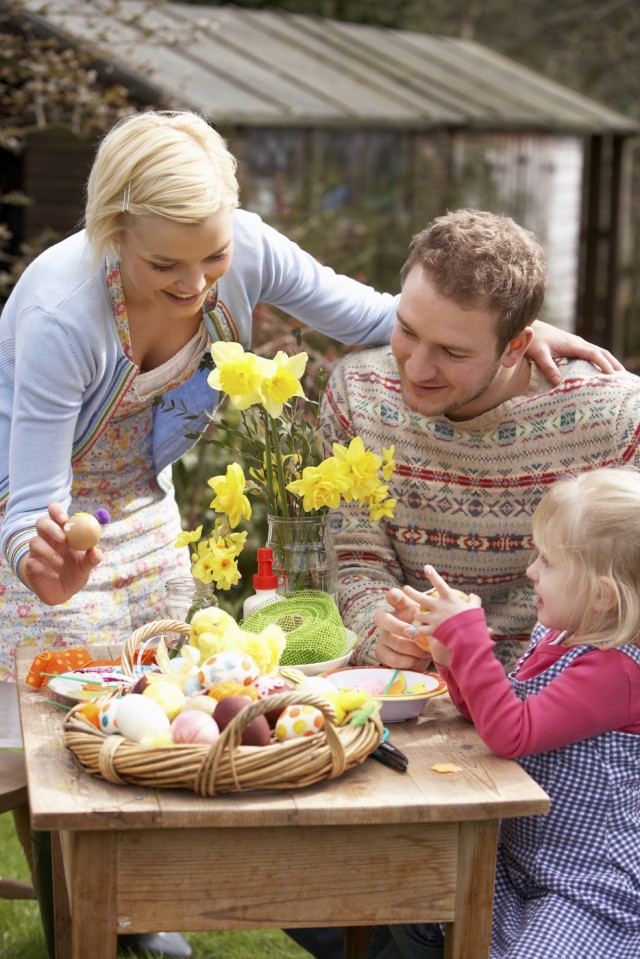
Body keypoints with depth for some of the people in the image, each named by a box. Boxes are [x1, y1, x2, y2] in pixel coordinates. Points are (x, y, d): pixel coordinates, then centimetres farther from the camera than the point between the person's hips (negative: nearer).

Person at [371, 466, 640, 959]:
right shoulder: (554, 635, 3)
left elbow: (512, 733, -32)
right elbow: (504, 713, 15)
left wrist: (467, 634, -30)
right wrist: (457, 659, -3)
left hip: (594, 883, -9)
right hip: (525, 859, 9)